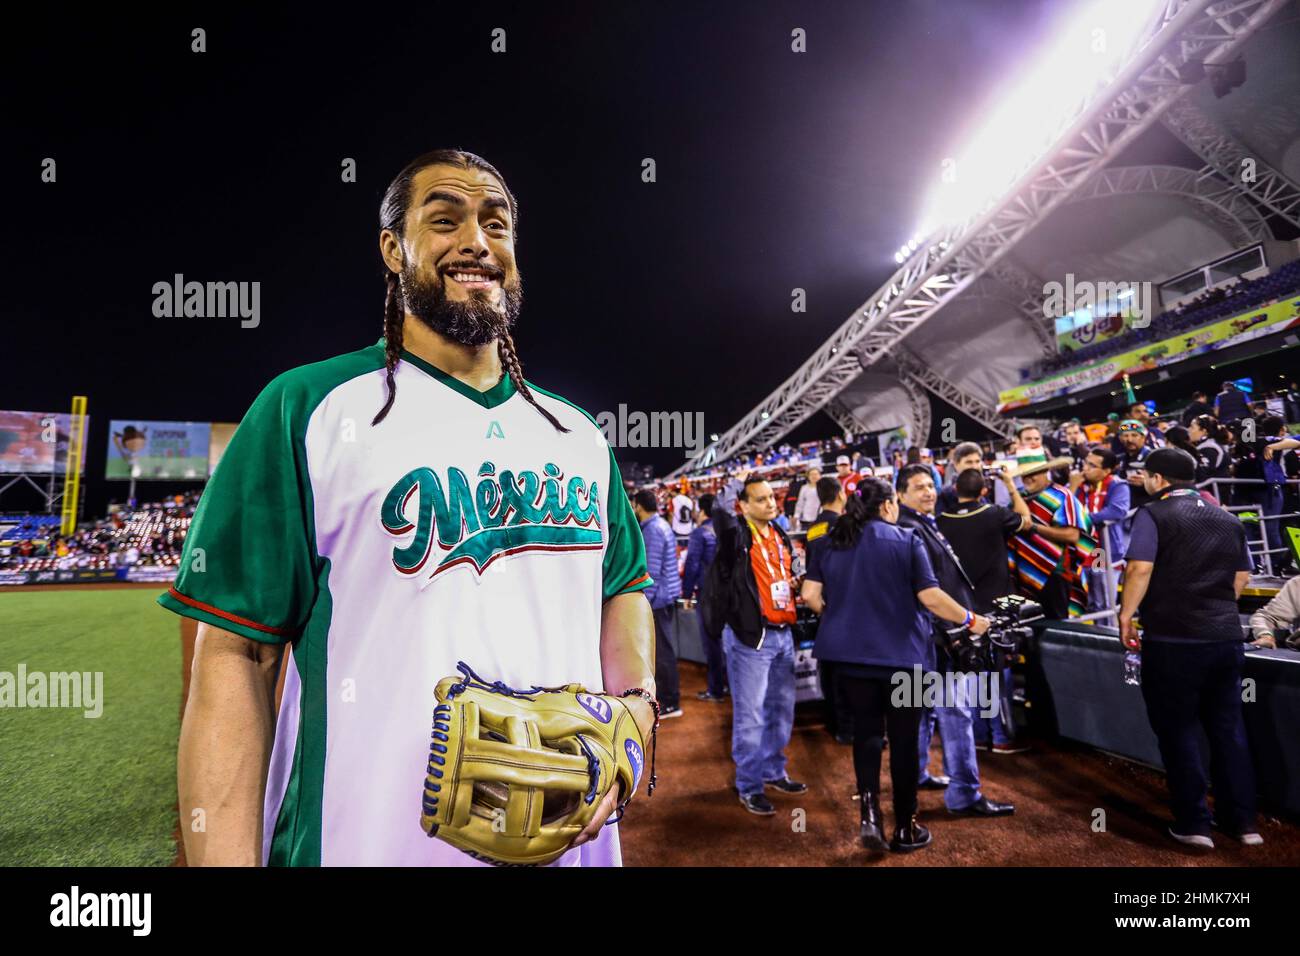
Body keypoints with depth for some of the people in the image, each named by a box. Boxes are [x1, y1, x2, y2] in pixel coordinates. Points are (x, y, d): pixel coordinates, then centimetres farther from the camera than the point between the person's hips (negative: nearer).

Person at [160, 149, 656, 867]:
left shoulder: (578, 433, 8)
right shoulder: (308, 409, -6)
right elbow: (236, 653, -9)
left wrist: (633, 708, -3)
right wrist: (227, 858, -14)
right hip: (366, 840, -4)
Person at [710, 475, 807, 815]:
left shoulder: (781, 537, 14)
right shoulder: (737, 533, -9)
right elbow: (720, 514, -32)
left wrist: (797, 585, 7)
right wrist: (739, 486, -22)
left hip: (783, 634, 8)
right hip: (750, 635, -8)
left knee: (782, 707, 18)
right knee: (750, 714, 0)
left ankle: (773, 772, 35)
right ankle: (749, 787, 13)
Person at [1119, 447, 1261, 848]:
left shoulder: (1153, 514, -8)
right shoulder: (1228, 520, 13)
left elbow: (1140, 569, -19)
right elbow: (1242, 577, 17)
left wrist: (1127, 614, -9)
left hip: (1173, 639, -6)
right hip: (1226, 636, 6)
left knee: (1178, 730, 4)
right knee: (1228, 728, 15)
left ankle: (1193, 823, 9)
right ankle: (1242, 820, 21)